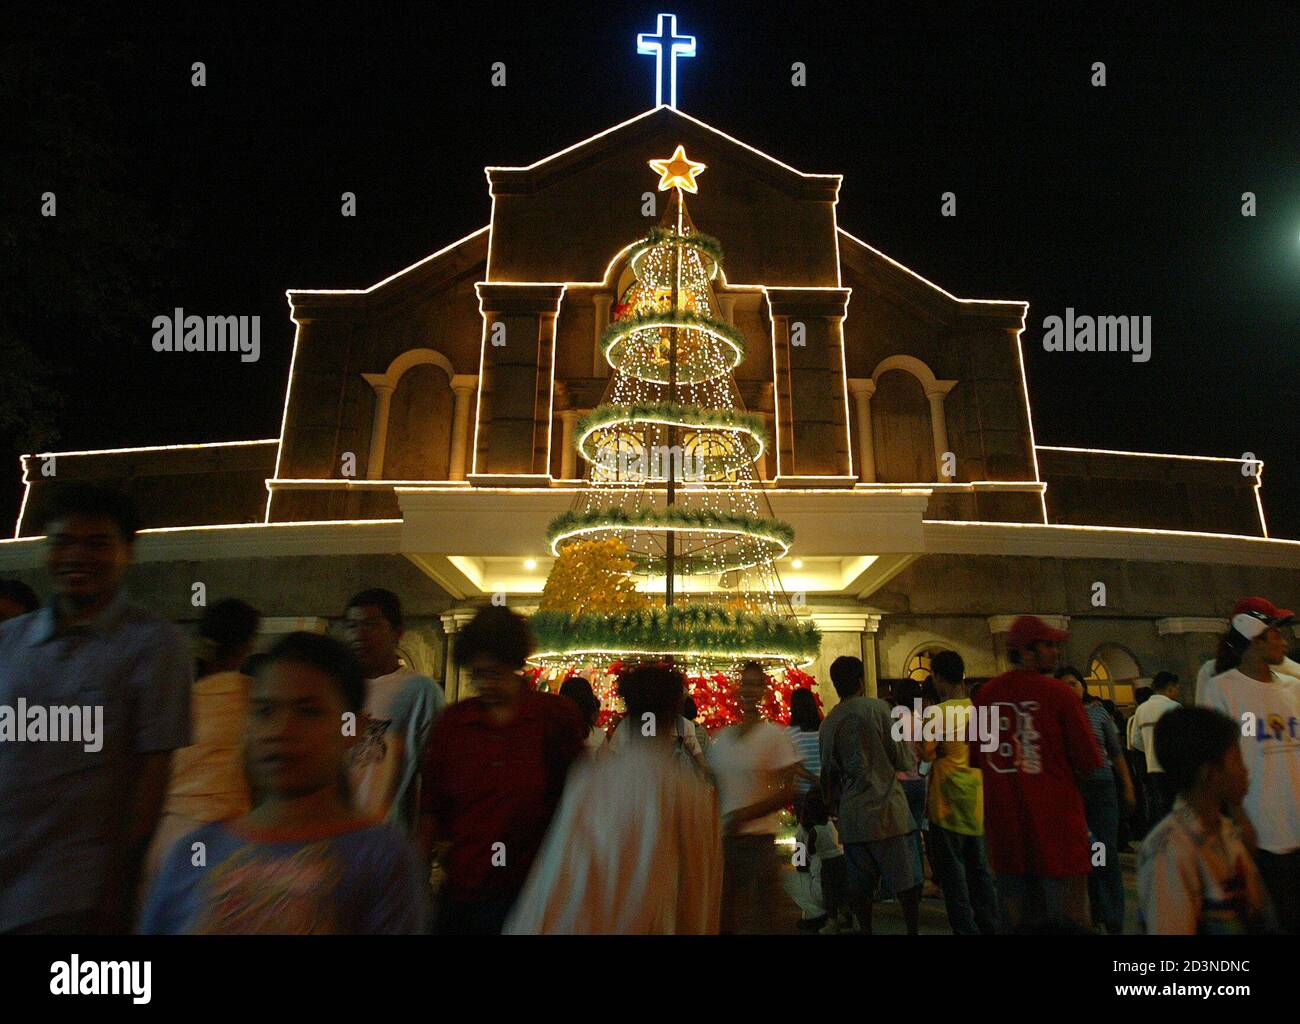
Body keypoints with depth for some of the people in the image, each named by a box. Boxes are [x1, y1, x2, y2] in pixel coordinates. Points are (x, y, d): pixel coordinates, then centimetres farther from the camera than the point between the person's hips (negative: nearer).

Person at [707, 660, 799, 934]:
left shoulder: (774, 736, -6)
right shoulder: (720, 738, 8)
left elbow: (788, 792, -11)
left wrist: (746, 814, -20)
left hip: (758, 839, -5)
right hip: (722, 839, 5)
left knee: (757, 920, 3)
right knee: (723, 917, 12)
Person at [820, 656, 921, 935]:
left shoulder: (828, 723, 4)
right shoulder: (877, 708, -6)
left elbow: (828, 771, 10)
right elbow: (899, 758, -4)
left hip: (852, 814, 4)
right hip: (886, 807, -4)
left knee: (859, 885, 12)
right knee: (906, 880, 7)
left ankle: (866, 930, 17)